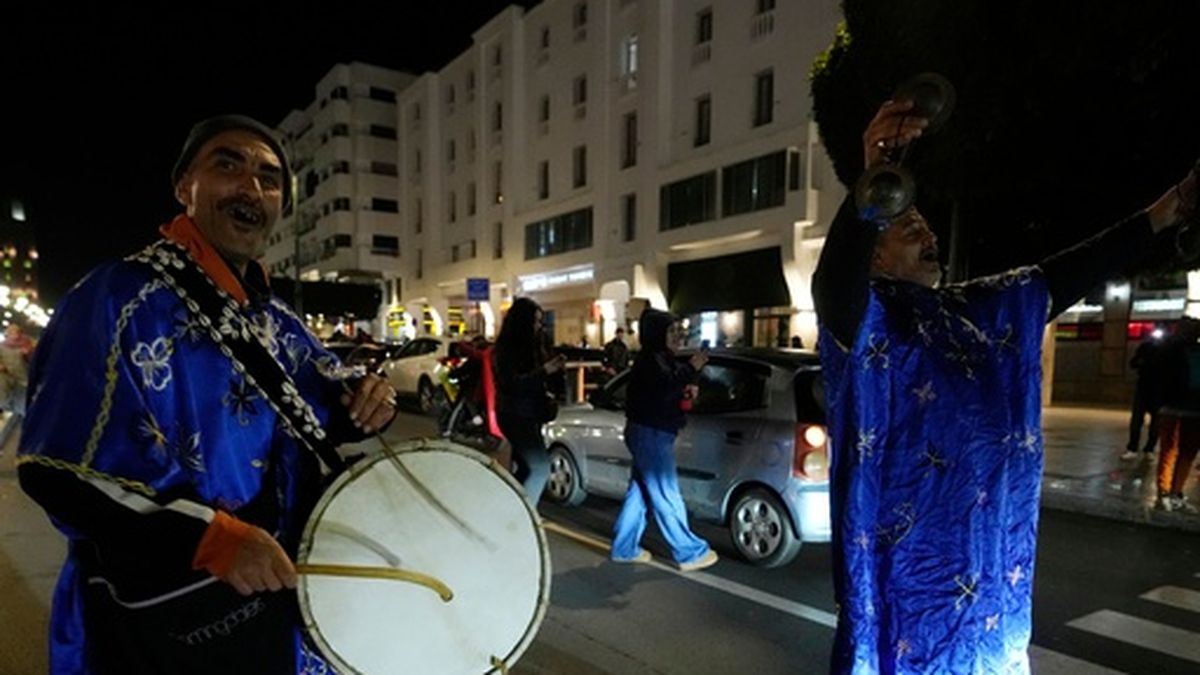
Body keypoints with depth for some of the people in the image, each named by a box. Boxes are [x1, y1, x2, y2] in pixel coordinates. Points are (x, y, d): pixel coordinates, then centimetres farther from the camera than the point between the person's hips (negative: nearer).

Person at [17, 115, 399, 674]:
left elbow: (317, 412, 15)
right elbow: (60, 469, -23)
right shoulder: (121, 298, -17)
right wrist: (210, 537, -29)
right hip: (156, 617, -6)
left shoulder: (276, 322, 5)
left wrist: (362, 401, -8)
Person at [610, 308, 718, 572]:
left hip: (649, 432, 11)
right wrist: (691, 369, -30)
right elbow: (662, 388, -29)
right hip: (650, 433, -11)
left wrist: (685, 392, 5)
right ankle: (690, 553, 0)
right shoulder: (651, 359, -13)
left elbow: (665, 393, 24)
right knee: (666, 495, -5)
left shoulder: (660, 358, 18)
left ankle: (625, 548, 21)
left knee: (640, 491, 14)